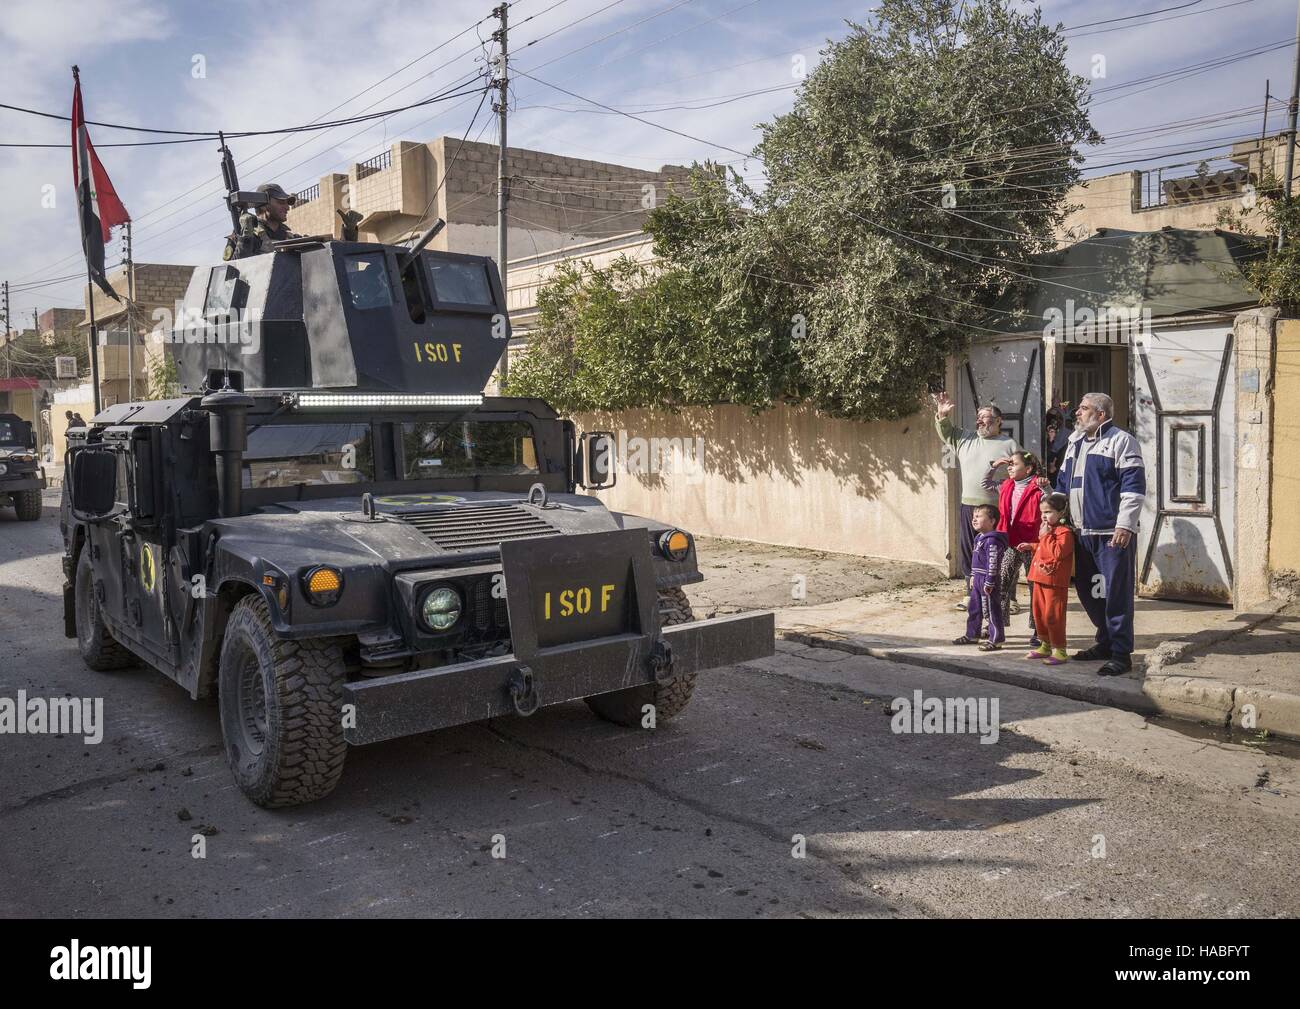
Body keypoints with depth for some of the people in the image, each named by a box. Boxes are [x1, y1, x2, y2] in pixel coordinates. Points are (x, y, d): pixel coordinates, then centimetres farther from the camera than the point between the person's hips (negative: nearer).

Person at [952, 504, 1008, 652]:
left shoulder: (992, 540, -20)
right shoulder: (979, 537, 12)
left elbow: (993, 564, -22)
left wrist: (989, 583, -22)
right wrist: (973, 576, 21)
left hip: (988, 581, -10)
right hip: (978, 580, 10)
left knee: (991, 611, -1)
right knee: (973, 608, 18)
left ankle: (996, 640, 8)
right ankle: (971, 635, 30)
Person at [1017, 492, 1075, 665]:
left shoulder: (1064, 531, -14)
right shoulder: (1047, 529, 16)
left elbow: (1058, 552, -27)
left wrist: (1045, 536, -21)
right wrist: (1031, 547, 18)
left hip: (1055, 583, -10)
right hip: (1039, 580, 10)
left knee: (1053, 616, -6)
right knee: (1039, 614, 15)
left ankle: (1059, 650, 3)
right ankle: (1045, 645, 27)